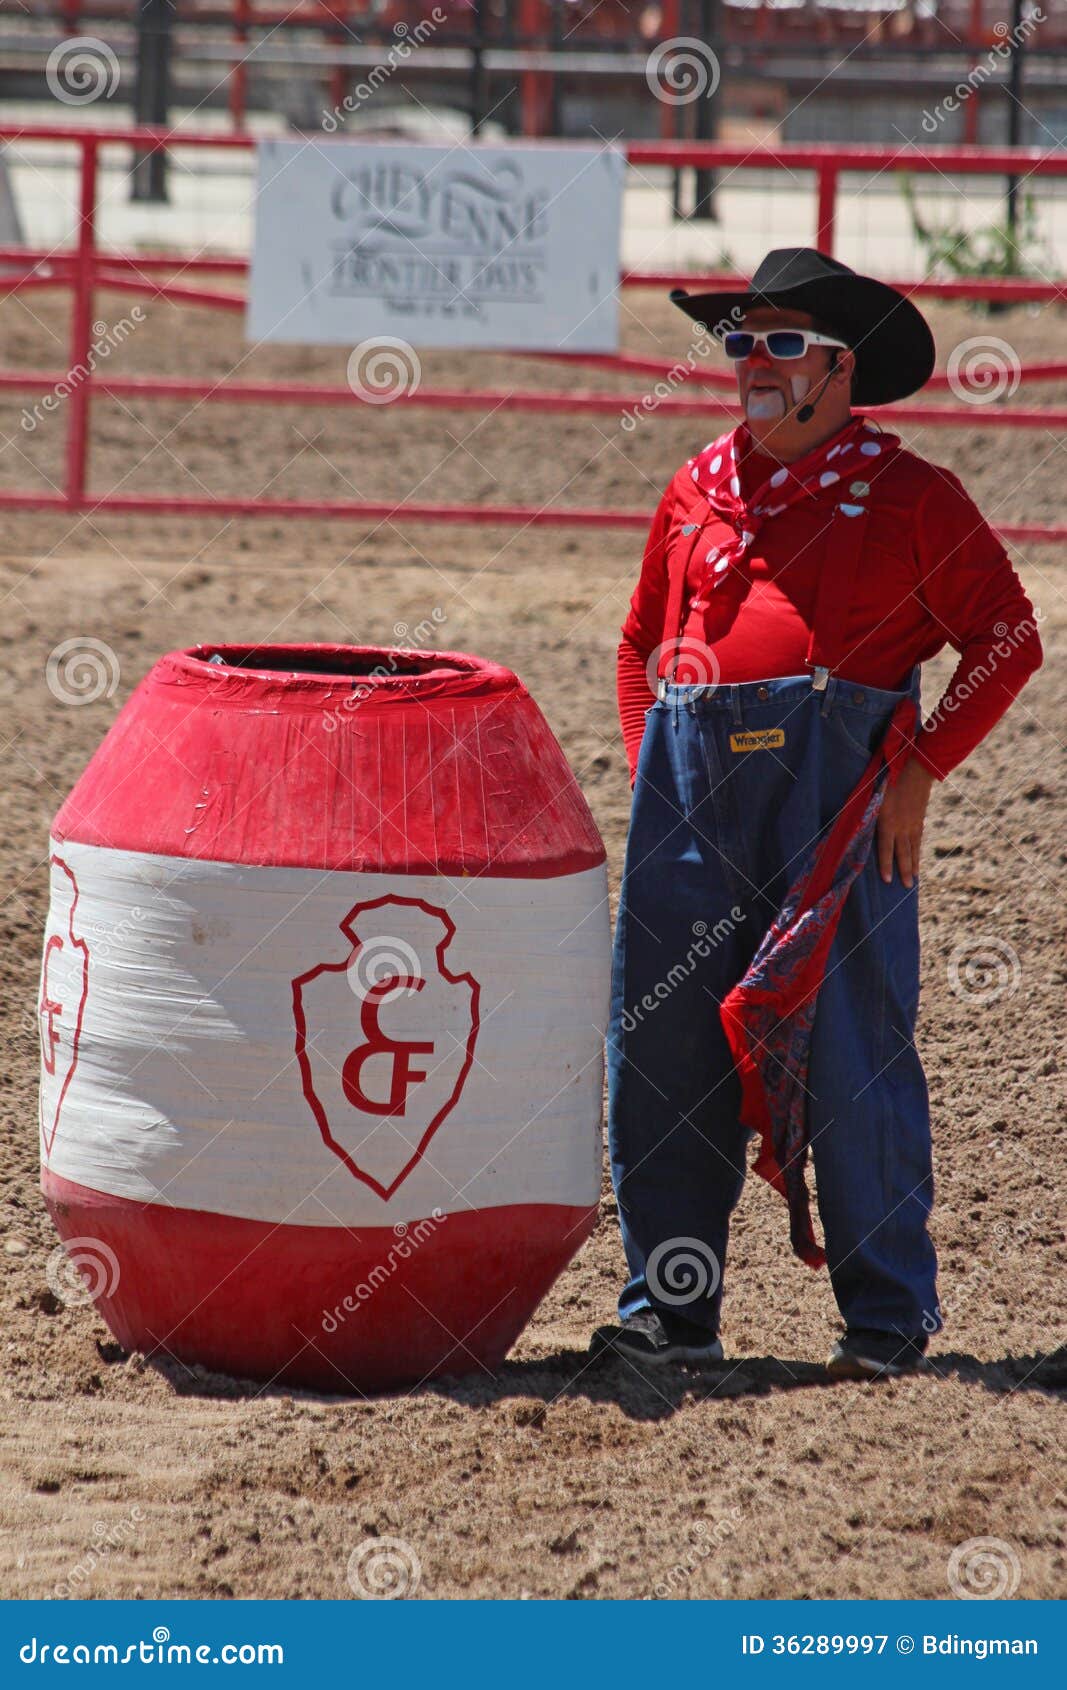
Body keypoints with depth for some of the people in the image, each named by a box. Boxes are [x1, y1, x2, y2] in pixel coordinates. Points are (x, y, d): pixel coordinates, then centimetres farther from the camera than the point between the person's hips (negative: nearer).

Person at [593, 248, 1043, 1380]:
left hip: (837, 777, -5)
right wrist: (647, 763, 13)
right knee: (661, 1040, 3)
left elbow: (1006, 639, 1)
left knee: (850, 1043, -5)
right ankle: (671, 1308, 13)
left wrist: (921, 768, -6)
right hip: (690, 777, 5)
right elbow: (642, 639, 26)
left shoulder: (907, 496, 2)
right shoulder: (696, 491, 15)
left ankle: (888, 1318, 4)